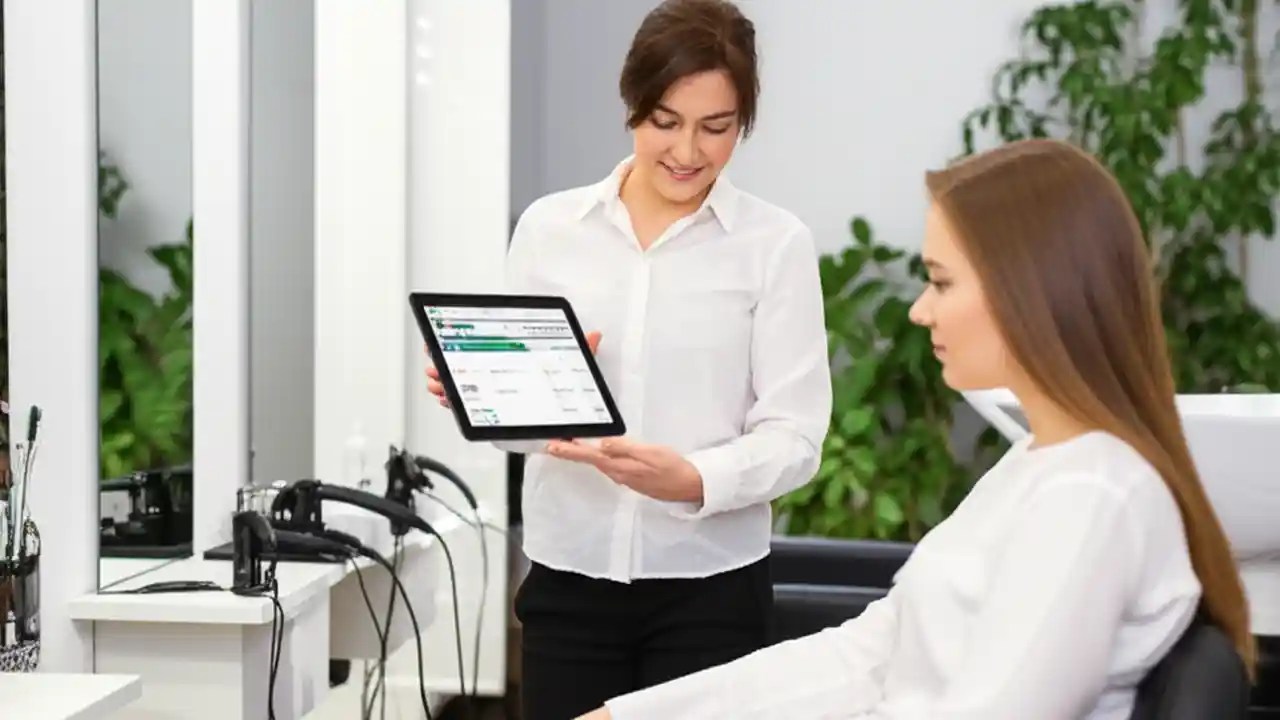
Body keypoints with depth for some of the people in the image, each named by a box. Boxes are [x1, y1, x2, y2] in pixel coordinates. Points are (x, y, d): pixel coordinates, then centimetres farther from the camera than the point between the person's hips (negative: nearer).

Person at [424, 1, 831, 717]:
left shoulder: (777, 243, -3)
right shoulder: (549, 227, 5)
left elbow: (794, 436, -7)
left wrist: (693, 481, -25)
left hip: (710, 584, -2)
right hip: (568, 579, 2)